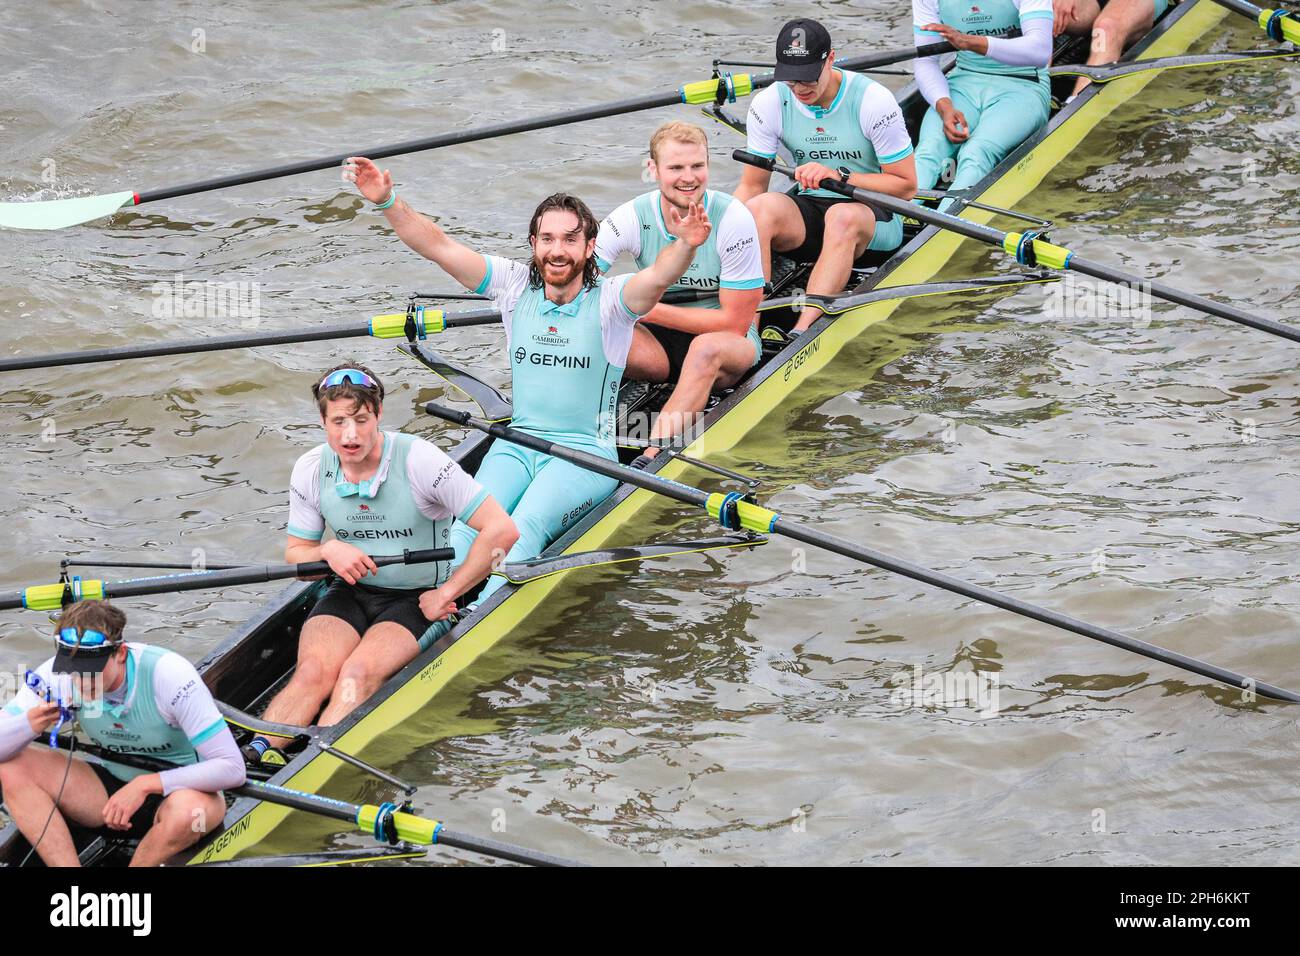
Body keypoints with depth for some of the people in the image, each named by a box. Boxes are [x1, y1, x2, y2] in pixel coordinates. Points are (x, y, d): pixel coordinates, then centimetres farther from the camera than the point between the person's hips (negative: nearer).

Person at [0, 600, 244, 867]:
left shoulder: (168, 674, -28)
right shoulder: (58, 675, -16)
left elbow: (232, 769, -29)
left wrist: (146, 784, -34)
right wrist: (32, 722, -38)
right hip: (113, 784, 4)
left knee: (190, 810, -40)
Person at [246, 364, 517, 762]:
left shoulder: (418, 460, -17)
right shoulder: (310, 471, -3)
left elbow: (501, 530, -18)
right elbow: (295, 556, 9)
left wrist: (446, 594, -12)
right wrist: (329, 551, -15)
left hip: (417, 600, -4)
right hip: (349, 594, 4)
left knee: (358, 672, -33)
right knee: (314, 671, -29)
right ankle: (256, 755, -47)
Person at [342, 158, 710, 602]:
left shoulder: (610, 299, -6)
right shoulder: (515, 286, 4)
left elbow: (658, 277, -27)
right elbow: (438, 247, -3)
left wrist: (684, 246, -49)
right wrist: (387, 201, -17)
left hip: (587, 453, -4)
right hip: (517, 444, 4)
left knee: (525, 528, -31)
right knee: (470, 525, -25)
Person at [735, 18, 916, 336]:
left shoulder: (874, 101, -14)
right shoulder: (768, 104, -4)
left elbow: (906, 186, -11)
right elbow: (752, 185, -2)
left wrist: (838, 175, -24)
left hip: (874, 215, -3)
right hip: (808, 209, 3)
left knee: (843, 216, -40)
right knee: (760, 207, -31)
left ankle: (802, 332, -51)